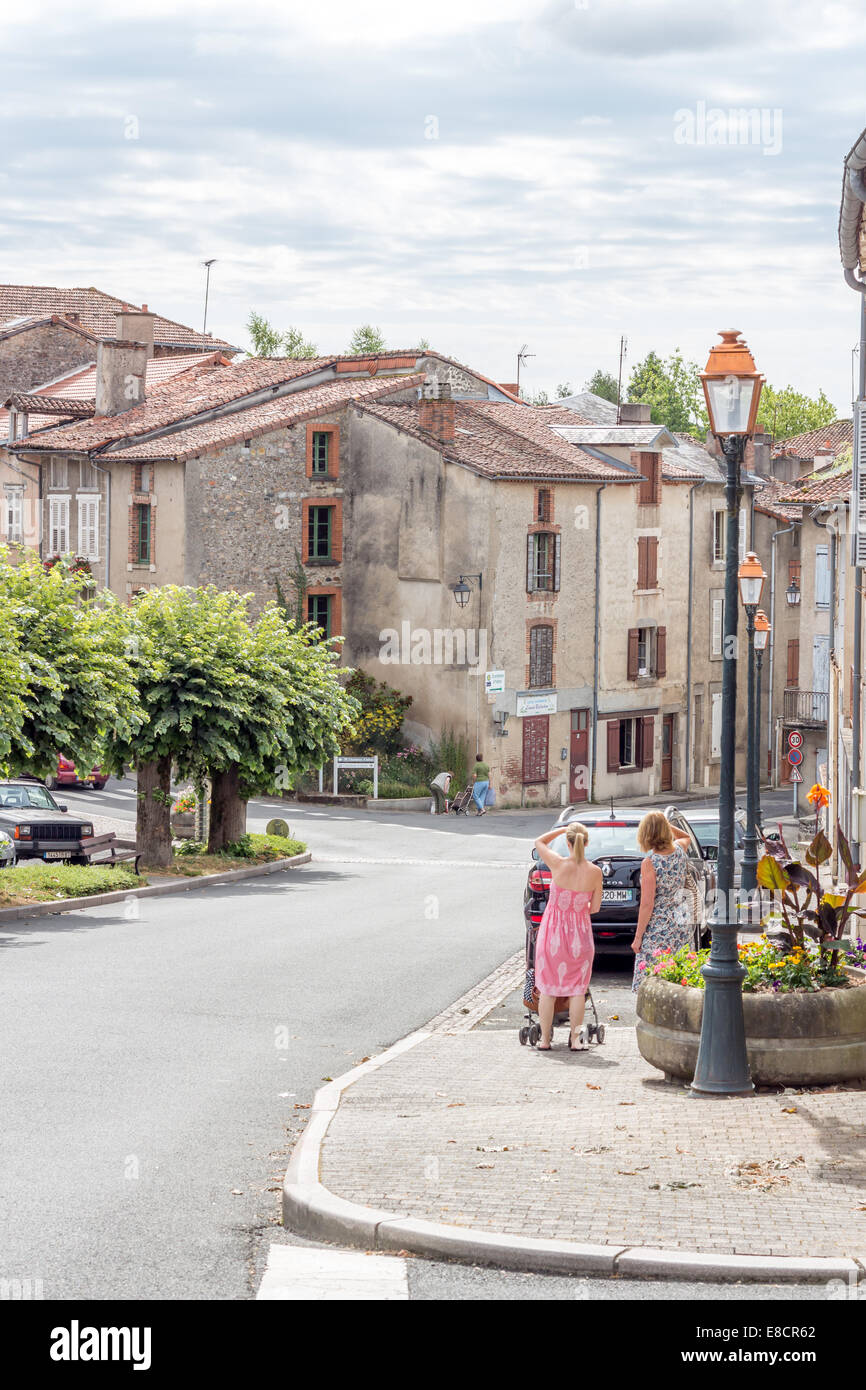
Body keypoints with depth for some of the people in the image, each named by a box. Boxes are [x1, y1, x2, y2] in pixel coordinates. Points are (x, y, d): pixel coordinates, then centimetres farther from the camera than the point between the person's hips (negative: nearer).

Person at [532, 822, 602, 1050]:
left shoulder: (558, 865, -15)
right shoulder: (595, 872, -11)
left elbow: (539, 842, 4)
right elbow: (595, 907, -1)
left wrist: (562, 829, 9)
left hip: (553, 931, -1)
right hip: (580, 933, 1)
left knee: (547, 988, 10)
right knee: (577, 989, 12)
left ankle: (545, 1039, 15)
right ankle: (576, 1039, 14)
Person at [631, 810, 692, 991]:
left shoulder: (650, 863, -18)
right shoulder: (679, 851, 0)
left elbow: (647, 905, -17)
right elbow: (686, 837, 29)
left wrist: (638, 937, -10)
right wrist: (667, 825, 16)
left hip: (658, 929, -7)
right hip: (682, 925, 7)